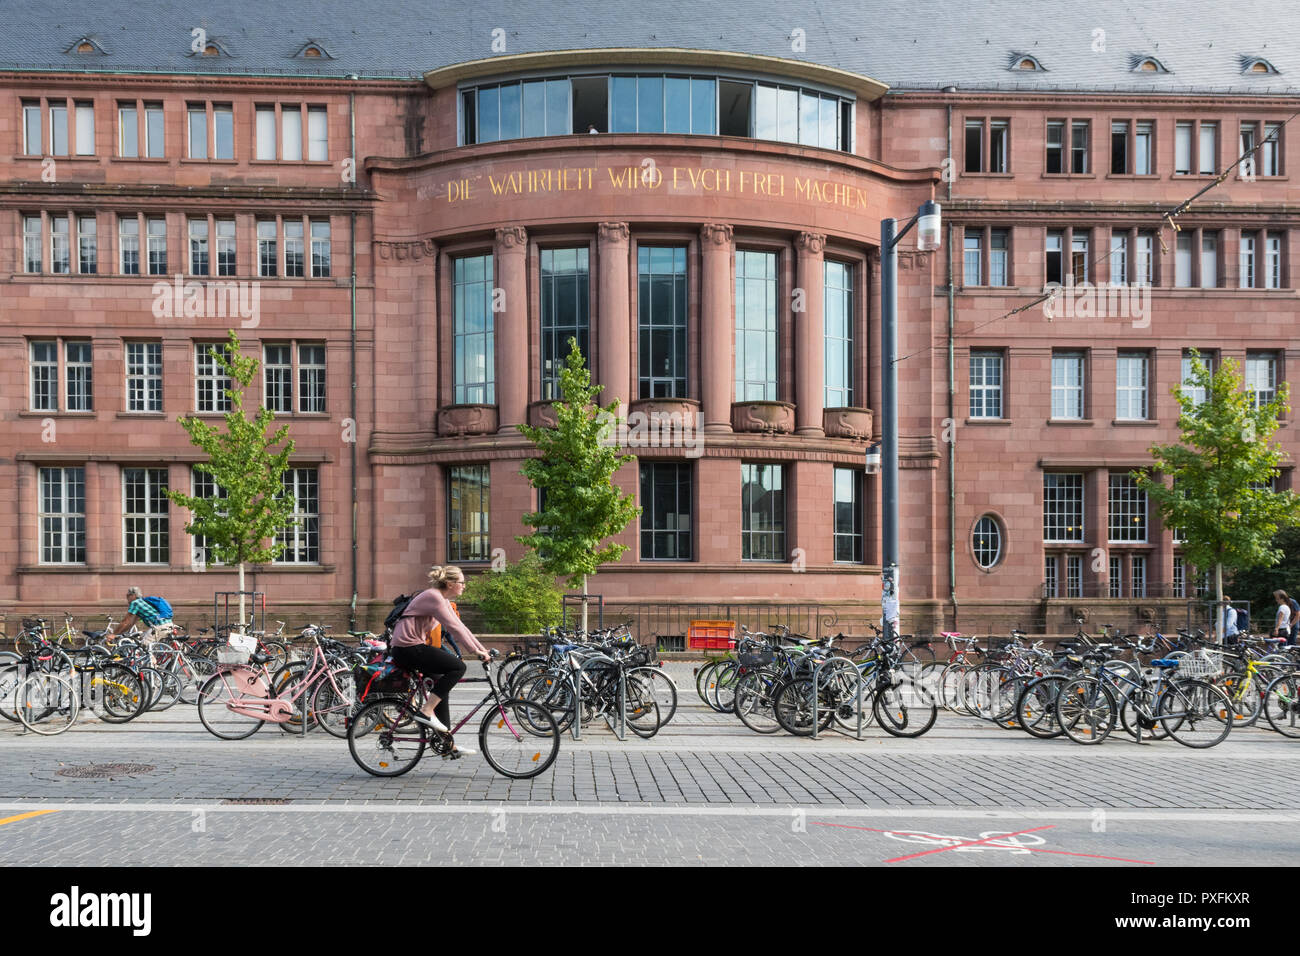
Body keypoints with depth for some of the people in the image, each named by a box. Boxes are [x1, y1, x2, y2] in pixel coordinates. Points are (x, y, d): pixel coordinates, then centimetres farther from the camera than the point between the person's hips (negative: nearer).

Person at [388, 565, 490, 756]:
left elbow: (460, 626, 16)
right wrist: (475, 651, -17)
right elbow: (454, 628, -19)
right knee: (458, 667, -14)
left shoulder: (443, 600, 16)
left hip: (409, 649, 11)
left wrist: (482, 649, 11)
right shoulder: (433, 597, -15)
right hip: (408, 648, -11)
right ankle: (426, 711, -11)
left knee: (442, 683, 17)